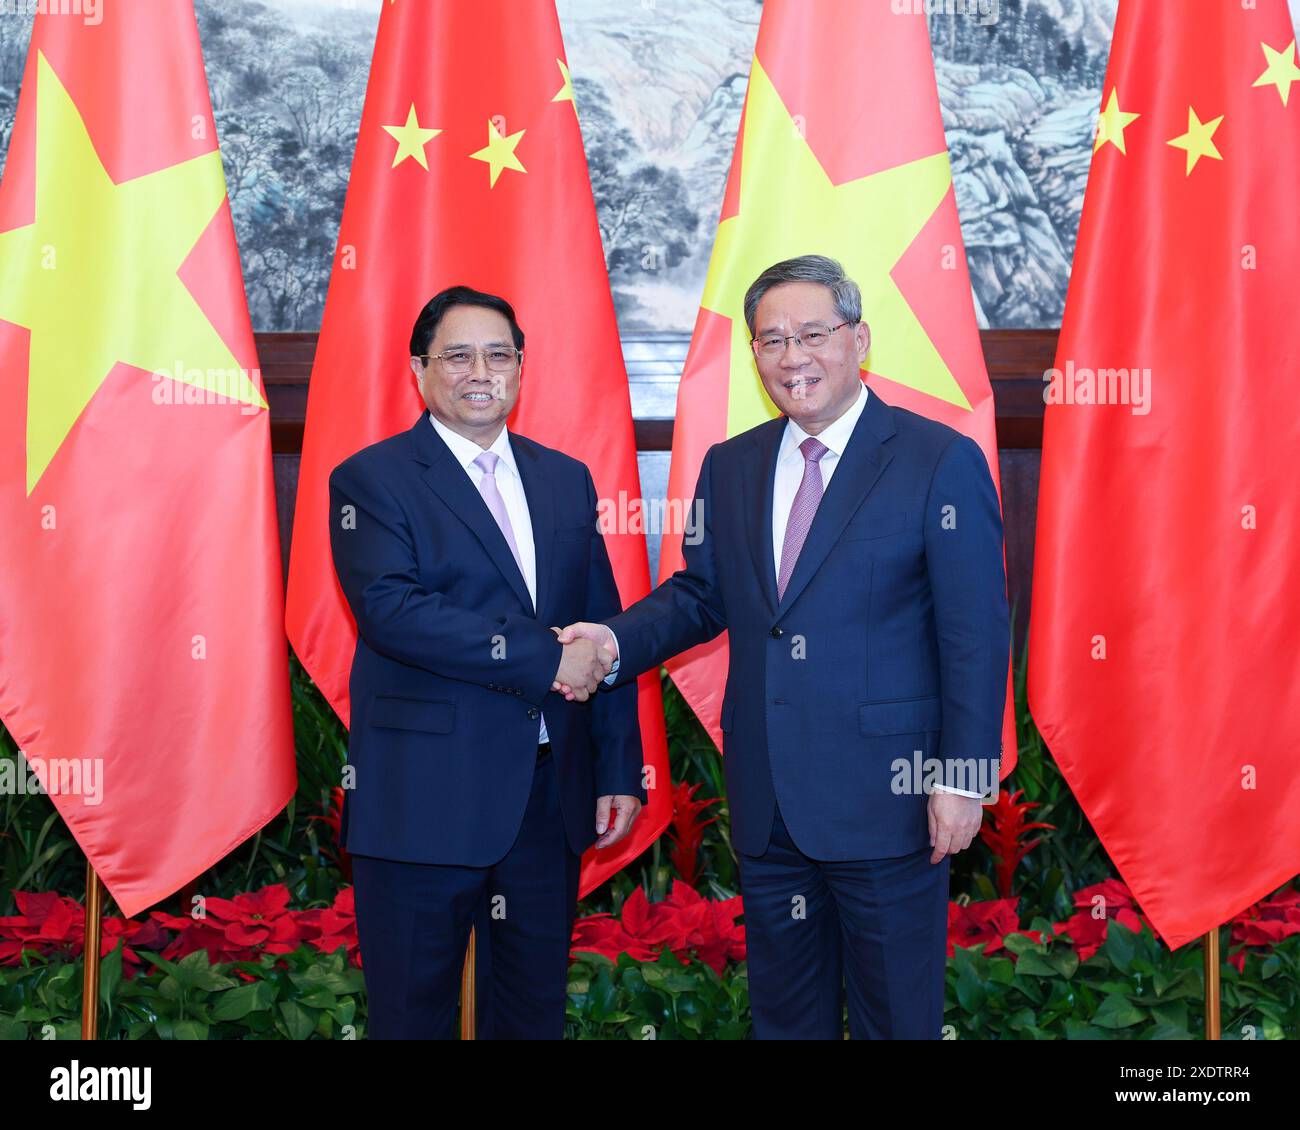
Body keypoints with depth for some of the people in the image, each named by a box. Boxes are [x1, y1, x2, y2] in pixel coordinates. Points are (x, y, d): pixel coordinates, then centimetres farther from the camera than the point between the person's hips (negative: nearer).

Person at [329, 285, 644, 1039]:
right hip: (425, 799, -4)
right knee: (414, 1011, 7)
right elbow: (390, 609, -19)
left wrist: (621, 771, 4)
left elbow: (604, 632, 11)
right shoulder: (371, 480, -3)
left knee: (538, 1005, 15)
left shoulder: (566, 480, 12)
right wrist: (544, 660, -19)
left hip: (551, 795, 5)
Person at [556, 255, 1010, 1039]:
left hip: (885, 799, -5)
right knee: (784, 1014, 18)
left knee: (896, 1017, 8)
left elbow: (977, 636, -10)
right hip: (767, 805, 5)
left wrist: (963, 778, -14)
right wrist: (616, 640, -4)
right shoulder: (730, 467, 9)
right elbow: (701, 594, 15)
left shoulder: (941, 461, -8)